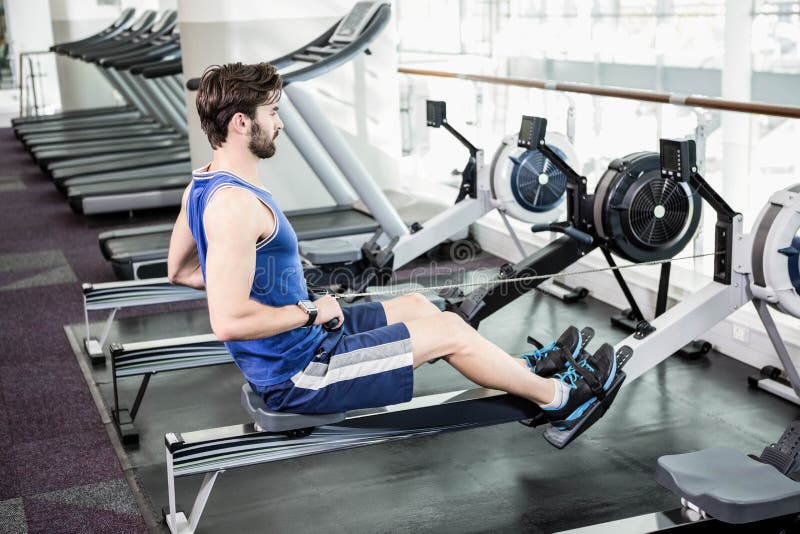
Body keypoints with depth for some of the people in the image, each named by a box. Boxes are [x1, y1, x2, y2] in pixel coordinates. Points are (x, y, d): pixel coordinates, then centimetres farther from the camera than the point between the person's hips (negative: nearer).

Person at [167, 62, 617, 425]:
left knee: (415, 305, 20)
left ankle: (529, 368, 35)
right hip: (298, 375, -10)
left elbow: (180, 271, 18)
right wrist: (311, 311, -20)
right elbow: (229, 322, -34)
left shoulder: (205, 185, 3)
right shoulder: (235, 203, -28)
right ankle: (558, 396, 19)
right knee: (449, 331, -2)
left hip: (294, 345, 10)